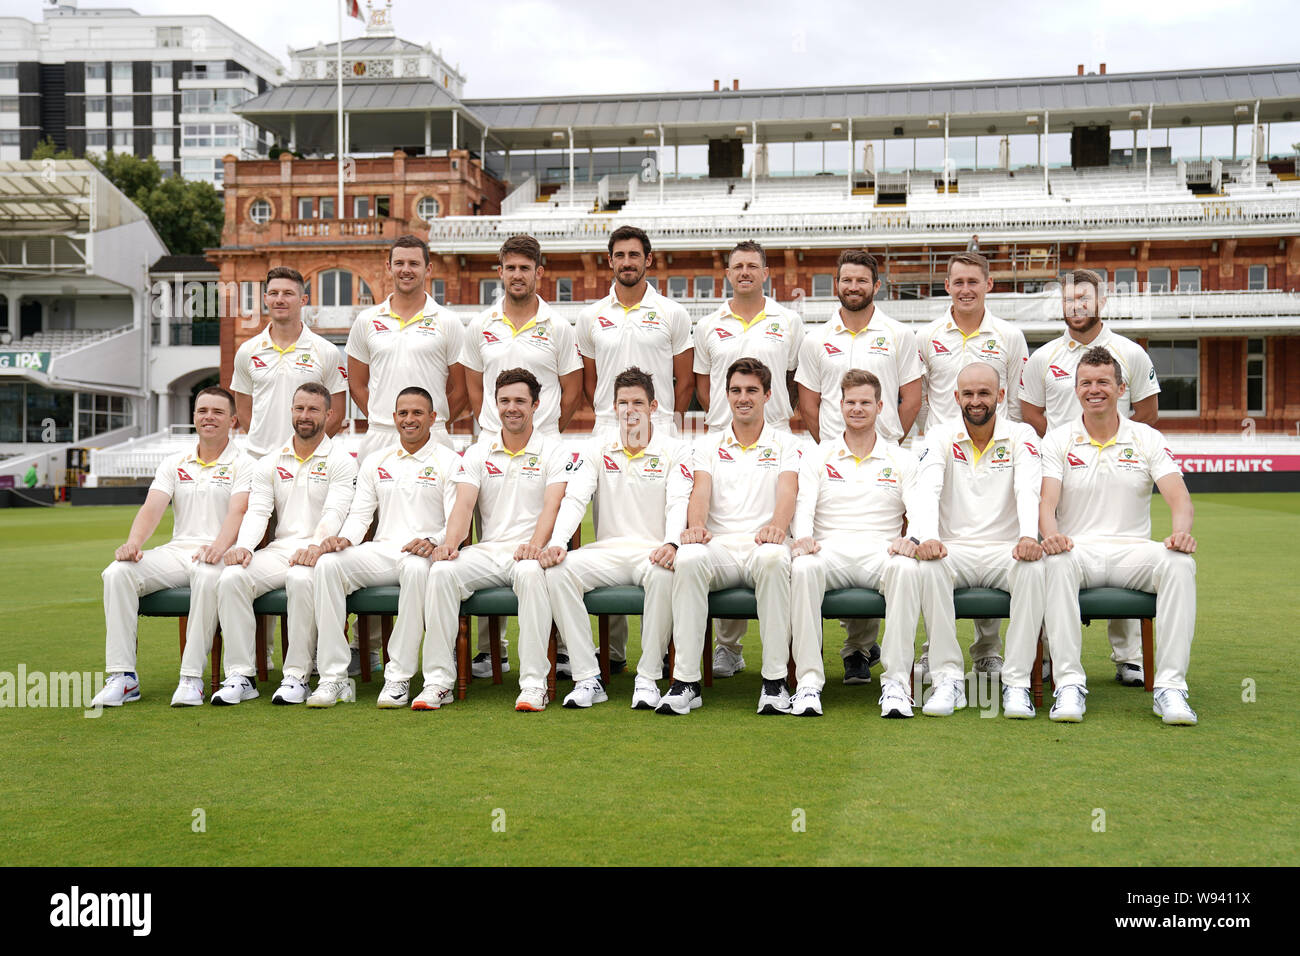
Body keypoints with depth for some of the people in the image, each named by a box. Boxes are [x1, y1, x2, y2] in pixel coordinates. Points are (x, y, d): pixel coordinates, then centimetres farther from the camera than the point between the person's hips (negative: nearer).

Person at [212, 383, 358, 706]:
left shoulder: (341, 460, 5)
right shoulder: (270, 463, 19)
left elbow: (335, 513, -9)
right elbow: (257, 511, 7)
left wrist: (316, 546, -29)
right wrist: (244, 546, -14)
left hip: (319, 552, -4)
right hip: (279, 548, 4)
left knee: (301, 578, -38)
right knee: (232, 577, -24)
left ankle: (296, 676, -27)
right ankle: (241, 675, -20)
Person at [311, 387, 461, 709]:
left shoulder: (448, 462, 6)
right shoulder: (375, 462, 20)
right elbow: (360, 513, 16)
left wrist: (432, 541, -23)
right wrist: (344, 538, -7)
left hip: (423, 553, -4)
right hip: (381, 550, 4)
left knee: (416, 568, -39)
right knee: (328, 563, -24)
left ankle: (398, 678, -31)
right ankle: (333, 678, -24)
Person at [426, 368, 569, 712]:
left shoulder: (552, 450, 5)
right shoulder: (478, 452, 14)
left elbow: (553, 505, -8)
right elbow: (464, 504, 2)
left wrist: (535, 545, -27)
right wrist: (451, 542, -19)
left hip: (529, 553, -3)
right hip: (487, 551, 3)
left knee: (530, 573, -38)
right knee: (441, 572, -25)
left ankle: (533, 683, -33)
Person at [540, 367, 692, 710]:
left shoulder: (675, 451, 8)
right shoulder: (596, 449, 14)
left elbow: (679, 502, -7)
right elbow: (575, 499, 2)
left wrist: (671, 543, -29)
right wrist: (556, 542, -18)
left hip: (653, 551, -2)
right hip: (606, 550, 3)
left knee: (663, 572, -38)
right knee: (557, 570, -27)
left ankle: (648, 679, -26)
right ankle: (587, 678, -24)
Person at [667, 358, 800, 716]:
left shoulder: (785, 444, 16)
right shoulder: (709, 445, 21)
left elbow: (788, 491, -2)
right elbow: (701, 492, 4)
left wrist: (776, 526, -25)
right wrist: (696, 525, -20)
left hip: (763, 543, -1)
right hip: (719, 545, 1)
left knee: (774, 558, -39)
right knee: (688, 559, -35)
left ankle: (775, 680, -32)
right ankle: (686, 679, -30)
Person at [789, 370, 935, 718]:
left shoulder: (901, 460, 18)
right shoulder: (817, 457, 18)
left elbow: (920, 512, 5)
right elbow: (804, 508, 5)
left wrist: (913, 540, -20)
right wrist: (804, 537, -19)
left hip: (881, 551, 0)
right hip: (830, 550, 0)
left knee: (909, 569, -36)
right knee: (803, 568, -36)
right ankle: (809, 680, -32)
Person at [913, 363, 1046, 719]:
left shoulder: (1021, 436, 5)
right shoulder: (940, 437, 6)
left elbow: (1028, 490, -12)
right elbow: (928, 489, -11)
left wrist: (1029, 535, -34)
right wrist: (927, 537, -32)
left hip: (1005, 550, 0)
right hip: (954, 550, 0)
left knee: (1034, 567, -33)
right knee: (928, 565, -33)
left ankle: (1017, 683, -26)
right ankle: (948, 679, -26)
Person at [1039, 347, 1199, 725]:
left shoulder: (1148, 439, 10)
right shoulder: (1057, 441, 8)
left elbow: (1179, 497, -3)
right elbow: (1047, 502, -5)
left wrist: (1181, 531, -26)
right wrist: (1052, 534, -30)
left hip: (1133, 549, 1)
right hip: (1078, 549, -1)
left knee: (1180, 563, -30)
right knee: (1058, 562, -37)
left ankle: (1170, 686, -29)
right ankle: (1069, 683, -34)